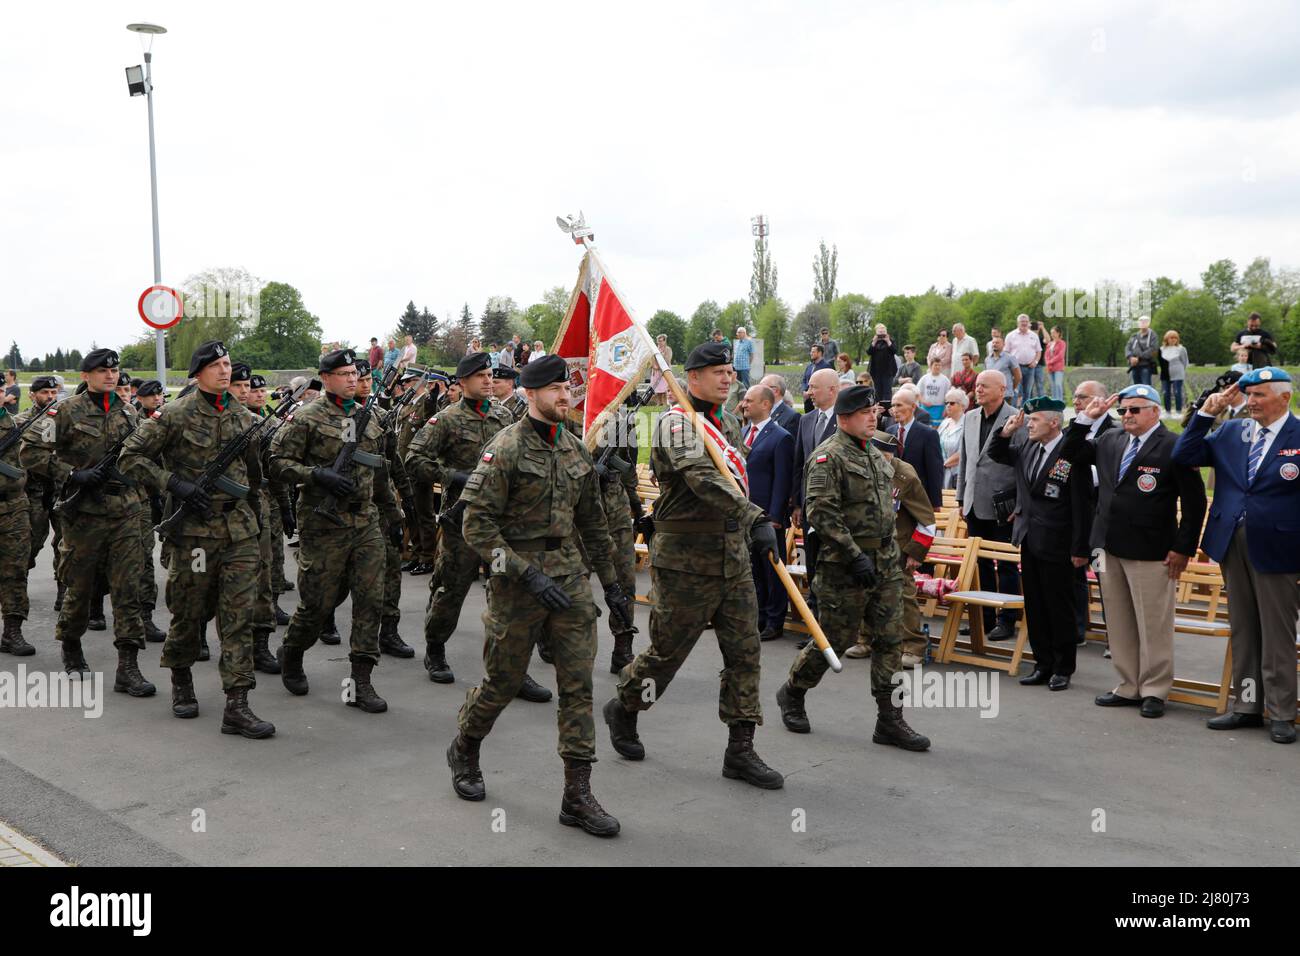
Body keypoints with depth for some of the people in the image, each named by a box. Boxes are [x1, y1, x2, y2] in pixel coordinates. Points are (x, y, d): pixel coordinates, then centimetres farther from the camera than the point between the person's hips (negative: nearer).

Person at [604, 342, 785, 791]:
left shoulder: (729, 422, 13)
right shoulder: (677, 422, -15)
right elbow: (703, 480, -31)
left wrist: (751, 532, 19)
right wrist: (757, 519, -41)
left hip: (734, 558, 8)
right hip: (686, 562, -7)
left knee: (744, 651, 4)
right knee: (668, 649, 6)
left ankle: (740, 750, 11)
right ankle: (623, 709, 32)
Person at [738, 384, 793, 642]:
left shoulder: (781, 438, -11)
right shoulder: (743, 433, 12)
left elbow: (781, 482, -13)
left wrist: (775, 517, -16)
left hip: (768, 516, -7)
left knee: (773, 570, 4)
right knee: (753, 569, 14)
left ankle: (775, 622, 12)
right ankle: (758, 617, 25)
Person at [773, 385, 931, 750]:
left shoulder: (875, 454, 16)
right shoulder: (829, 456, -12)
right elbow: (822, 512, -20)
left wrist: (892, 551, 20)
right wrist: (855, 556, -22)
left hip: (885, 561, 8)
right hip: (846, 565, -8)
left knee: (890, 638, 4)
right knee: (837, 637, 1)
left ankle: (890, 719, 9)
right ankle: (792, 693, 24)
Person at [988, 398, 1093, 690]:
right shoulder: (1026, 446, 6)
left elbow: (1082, 505, -15)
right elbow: (996, 454, 22)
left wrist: (1080, 549, -15)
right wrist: (1006, 432, 2)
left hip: (1055, 544, -7)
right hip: (1029, 539, 7)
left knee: (1059, 608, 5)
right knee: (1035, 607, 13)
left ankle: (1063, 669, 17)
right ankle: (1043, 664, 24)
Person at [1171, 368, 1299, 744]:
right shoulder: (1231, 432, 7)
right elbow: (1183, 456, 4)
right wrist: (1207, 413, -3)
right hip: (1233, 544, 5)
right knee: (1242, 630, 13)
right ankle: (1247, 706, 23)